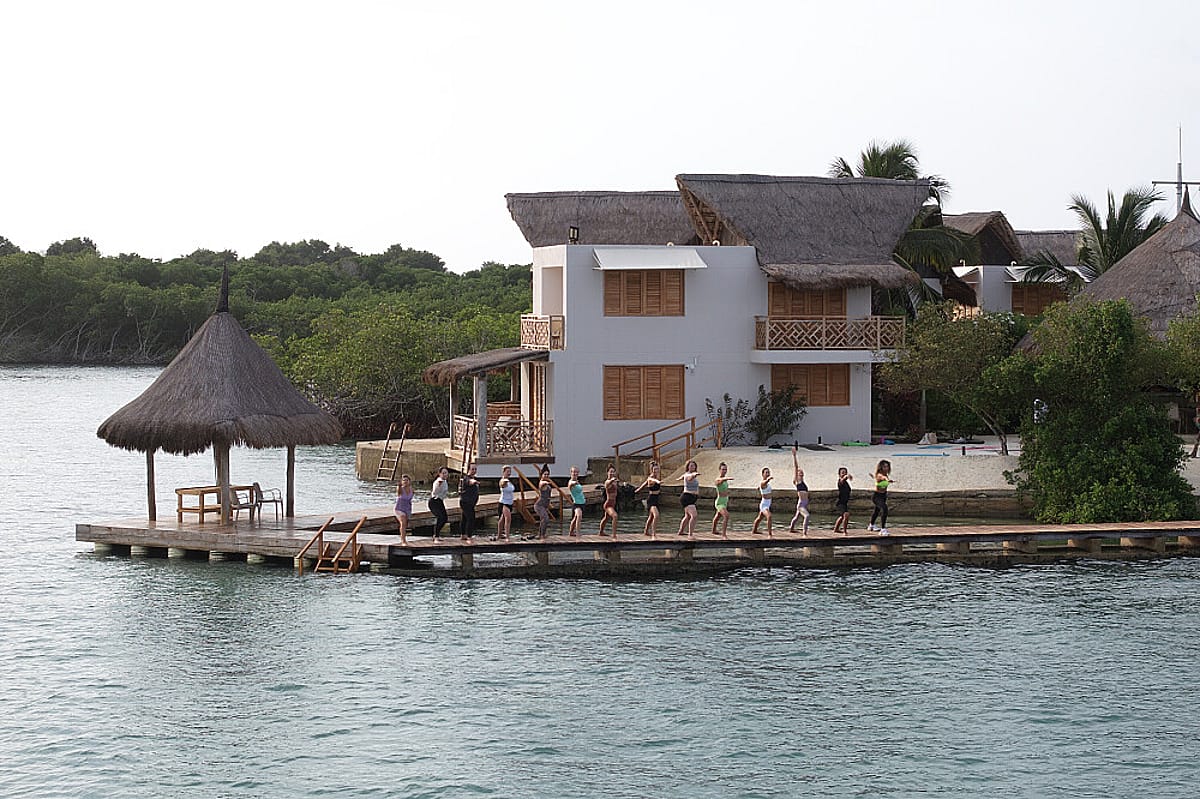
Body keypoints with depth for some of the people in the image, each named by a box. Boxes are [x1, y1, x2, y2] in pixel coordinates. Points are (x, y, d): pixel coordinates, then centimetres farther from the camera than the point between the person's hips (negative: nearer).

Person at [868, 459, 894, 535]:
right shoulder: (879, 475, -29)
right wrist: (888, 479, -74)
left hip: (884, 495, 9)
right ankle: (883, 529, -32)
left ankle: (871, 525, 54)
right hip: (877, 496, -9)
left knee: (877, 509, 29)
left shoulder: (886, 475, -4)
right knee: (884, 509, -30)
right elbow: (883, 477, -55)